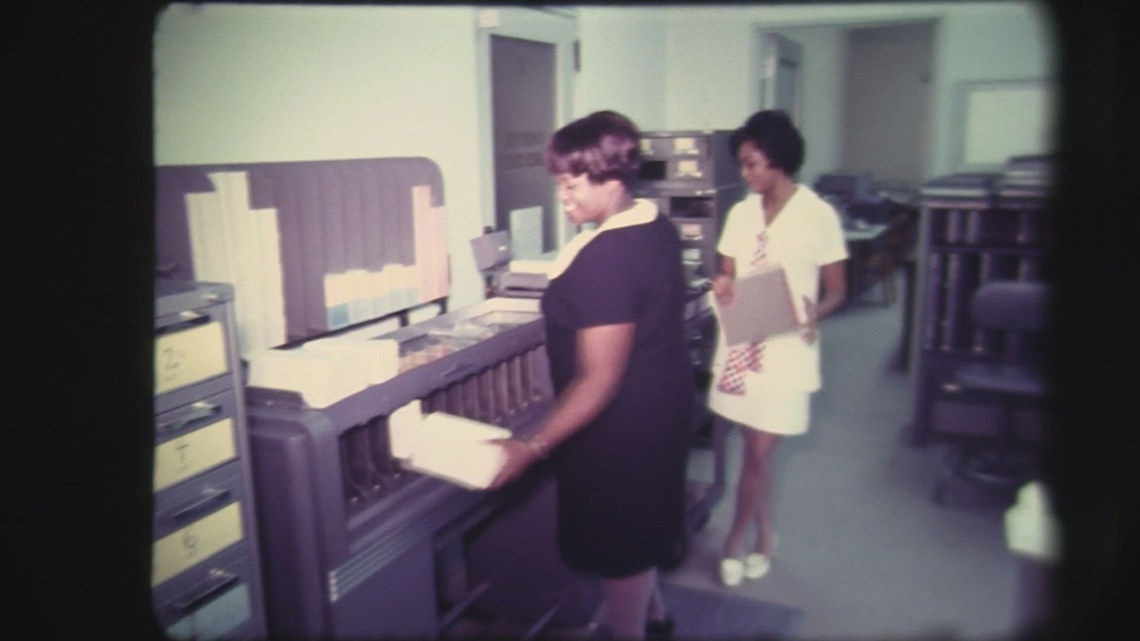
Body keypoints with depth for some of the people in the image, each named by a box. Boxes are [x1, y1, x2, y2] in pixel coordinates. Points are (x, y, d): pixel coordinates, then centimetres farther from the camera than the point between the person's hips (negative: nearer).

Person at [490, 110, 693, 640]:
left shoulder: (603, 260, -29)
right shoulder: (656, 224, 0)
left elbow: (599, 381, -30)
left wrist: (531, 447, -30)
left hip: (622, 423, -10)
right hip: (662, 402, 10)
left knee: (617, 542, 11)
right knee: (638, 517, 28)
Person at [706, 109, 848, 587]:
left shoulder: (817, 215, -7)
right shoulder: (741, 213, 6)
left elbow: (837, 289, -2)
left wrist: (816, 312, -24)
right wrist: (722, 286, -12)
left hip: (786, 349, -4)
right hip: (740, 343, 5)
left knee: (757, 453, 1)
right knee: (755, 451, 14)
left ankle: (736, 539, 21)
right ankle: (764, 536, 32)